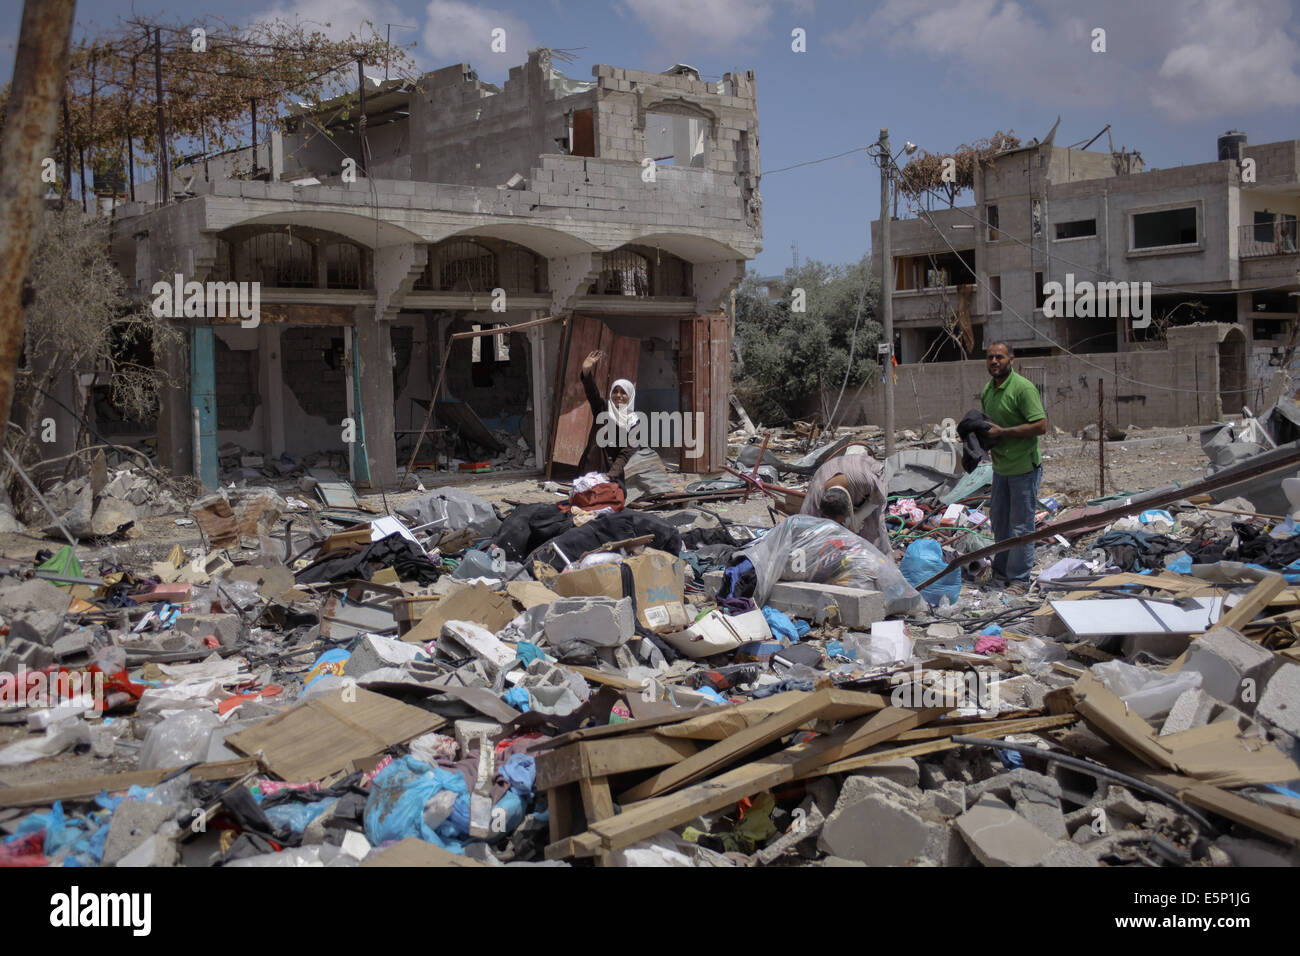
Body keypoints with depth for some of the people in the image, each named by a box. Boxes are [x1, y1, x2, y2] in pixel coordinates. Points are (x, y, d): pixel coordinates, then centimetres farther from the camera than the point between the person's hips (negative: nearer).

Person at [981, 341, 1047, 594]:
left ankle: (1019, 579, 8)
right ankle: (1001, 571, 30)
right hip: (1000, 467, 8)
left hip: (1024, 468, -8)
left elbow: (1041, 426, -22)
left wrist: (1002, 432, -21)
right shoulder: (988, 389, 9)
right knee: (999, 521, 17)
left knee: (1021, 526, -1)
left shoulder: (1024, 388, -17)